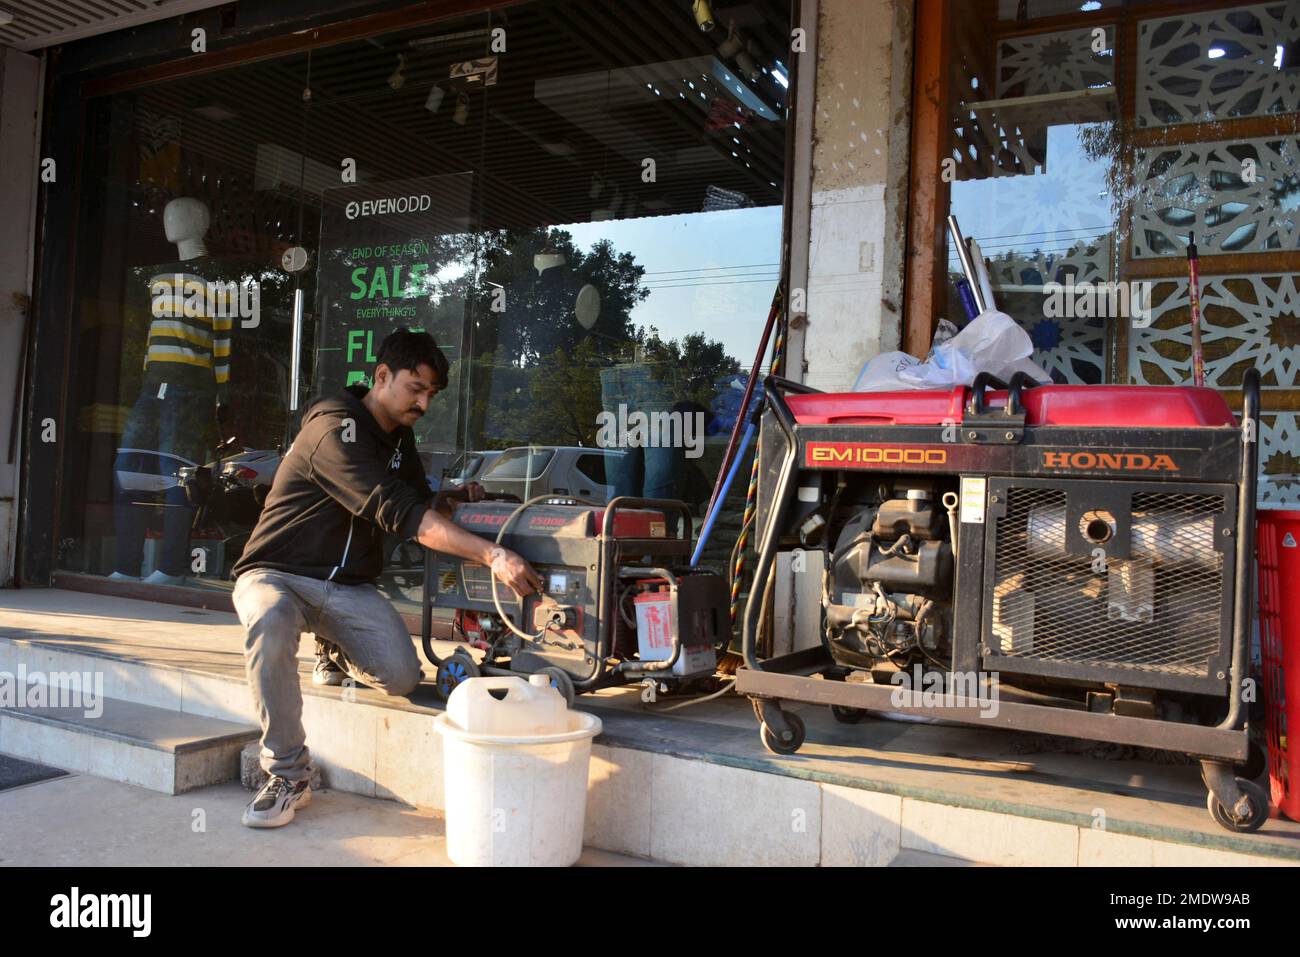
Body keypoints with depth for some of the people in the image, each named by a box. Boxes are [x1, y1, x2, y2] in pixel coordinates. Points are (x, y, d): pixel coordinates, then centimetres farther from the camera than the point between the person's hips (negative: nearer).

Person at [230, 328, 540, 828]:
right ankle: (289, 774, -24)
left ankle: (336, 652, 18)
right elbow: (399, 514, -32)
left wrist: (460, 497, -7)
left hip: (348, 587, 6)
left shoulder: (399, 437, 8)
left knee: (402, 676, -18)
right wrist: (492, 555, -39)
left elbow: (421, 503, 17)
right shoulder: (334, 429, -20)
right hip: (277, 575, -6)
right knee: (270, 622, -40)